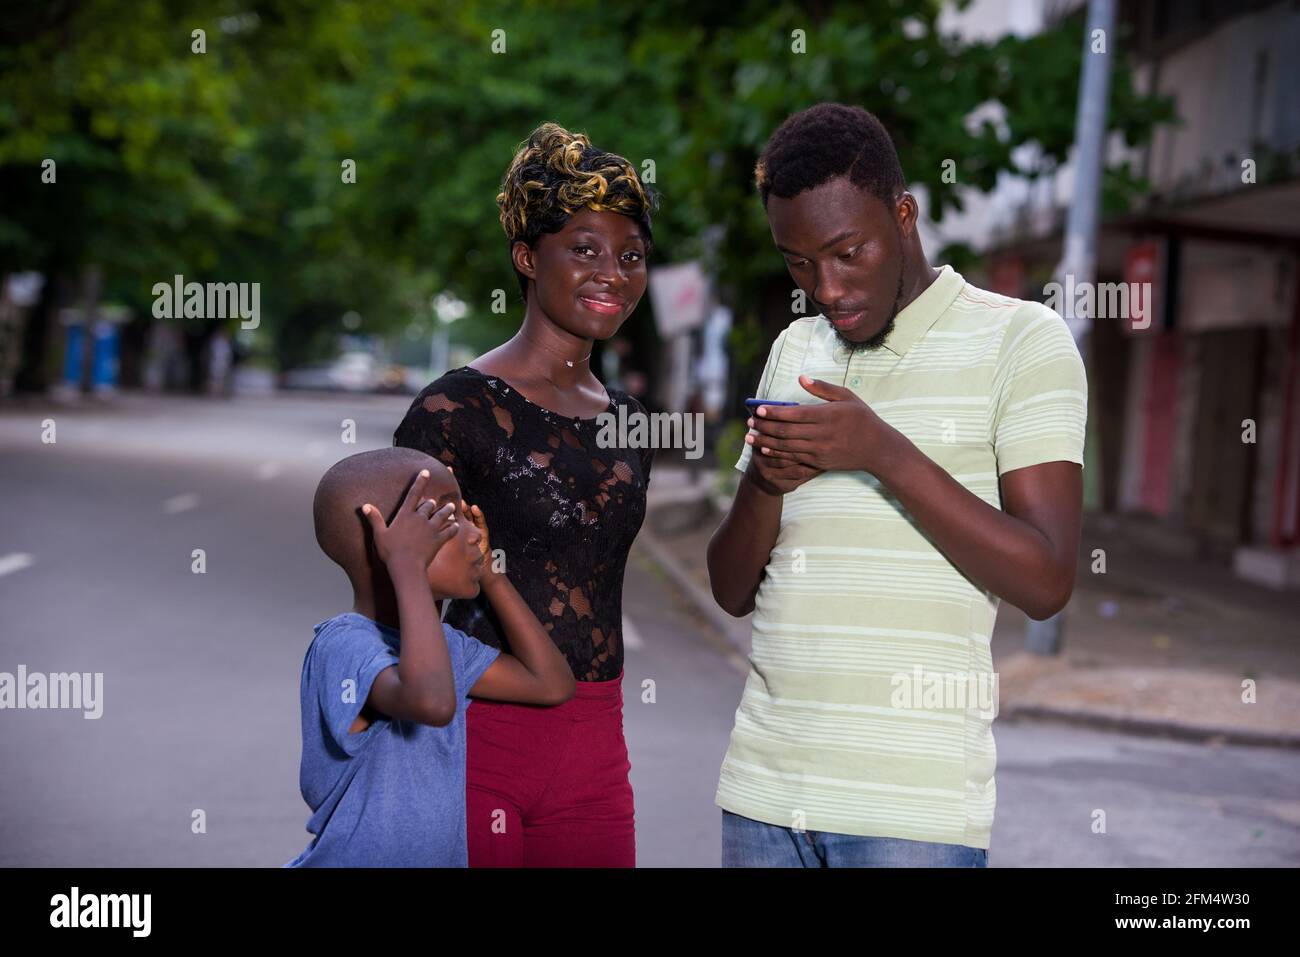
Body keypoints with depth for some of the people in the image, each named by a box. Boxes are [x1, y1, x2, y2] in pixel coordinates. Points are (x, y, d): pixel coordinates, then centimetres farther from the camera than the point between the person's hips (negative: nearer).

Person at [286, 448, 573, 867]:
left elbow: (552, 683, 11)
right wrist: (408, 564, -30)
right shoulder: (344, 645, -20)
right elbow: (433, 702, -39)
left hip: (443, 857, 7)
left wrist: (489, 574, 5)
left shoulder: (441, 642, 6)